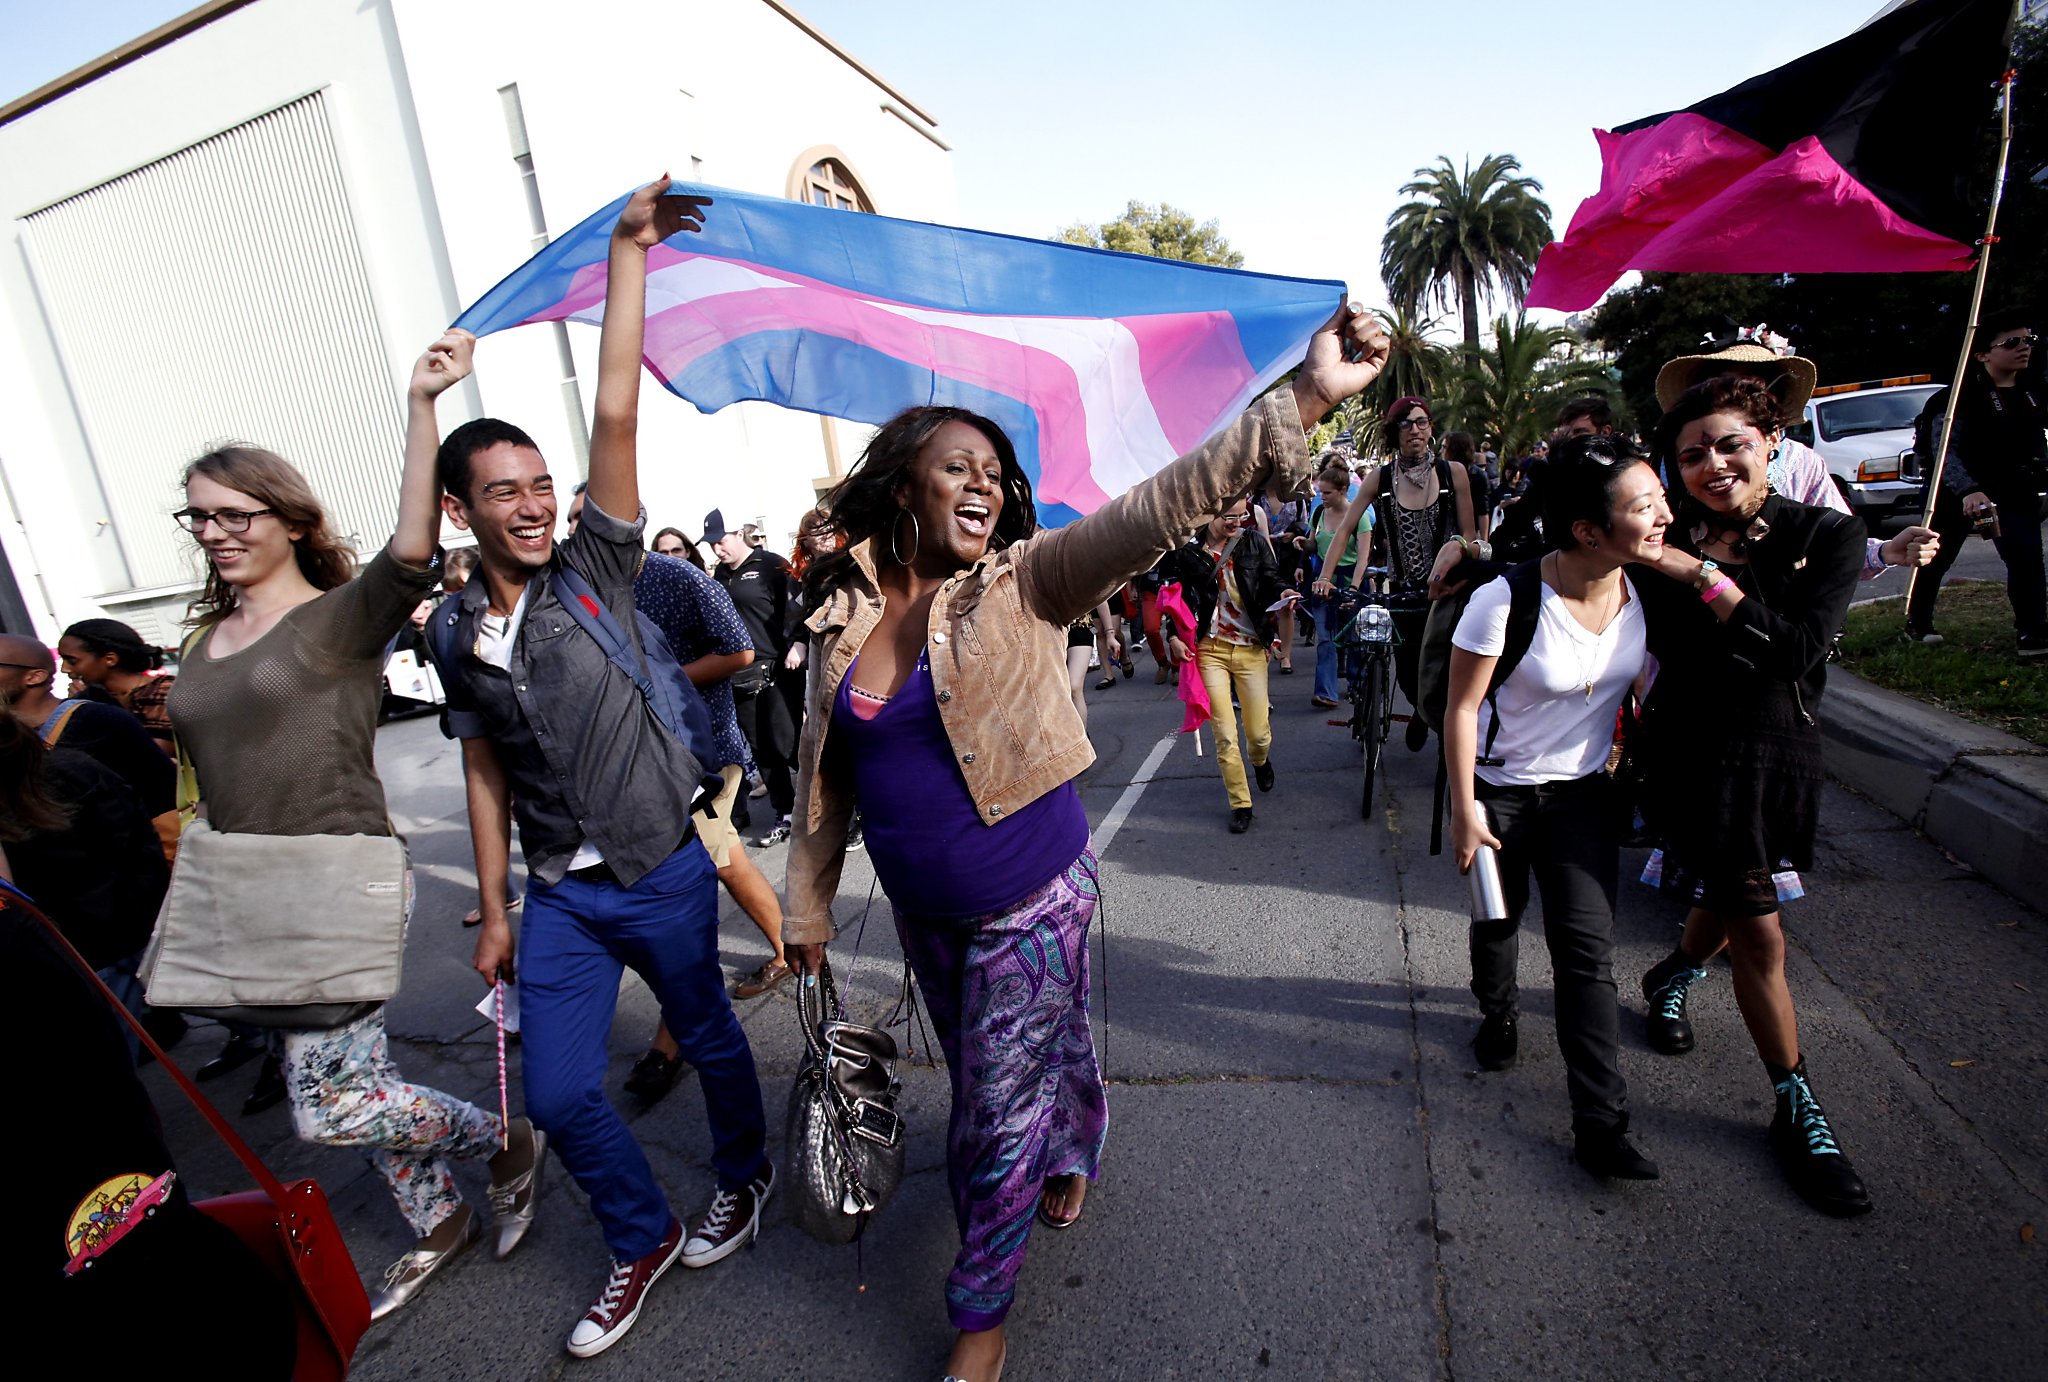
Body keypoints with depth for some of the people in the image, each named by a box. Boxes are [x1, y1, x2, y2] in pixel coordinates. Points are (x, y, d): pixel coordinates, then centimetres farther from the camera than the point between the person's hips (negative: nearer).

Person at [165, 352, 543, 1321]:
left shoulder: (339, 620, -9)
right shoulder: (207, 641, 11)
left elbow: (410, 553, -30)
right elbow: (215, 778, 17)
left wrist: (420, 406, -34)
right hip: (255, 903, 7)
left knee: (329, 1109, -6)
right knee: (351, 1085, 16)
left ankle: (507, 1140, 19)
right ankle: (441, 1221, 36)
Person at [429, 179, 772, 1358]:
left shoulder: (596, 574, -9)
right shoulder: (456, 638, 3)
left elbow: (616, 416, -19)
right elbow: (487, 772, 9)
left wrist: (630, 249, -21)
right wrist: (495, 908, 10)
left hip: (663, 874, -4)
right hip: (558, 896, 4)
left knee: (710, 1039, 14)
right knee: (560, 1092, 8)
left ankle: (747, 1176, 44)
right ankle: (647, 1240, 34)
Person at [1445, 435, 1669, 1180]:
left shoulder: (1644, 589, -9)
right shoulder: (1505, 602, -26)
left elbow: (1640, 683, 10)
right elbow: (1461, 709, -18)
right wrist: (1465, 808, -16)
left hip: (1584, 791, 3)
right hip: (1499, 791, -3)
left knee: (1587, 948, -1)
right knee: (1498, 920, 17)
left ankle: (1601, 1126, 8)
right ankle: (1497, 1014, 49)